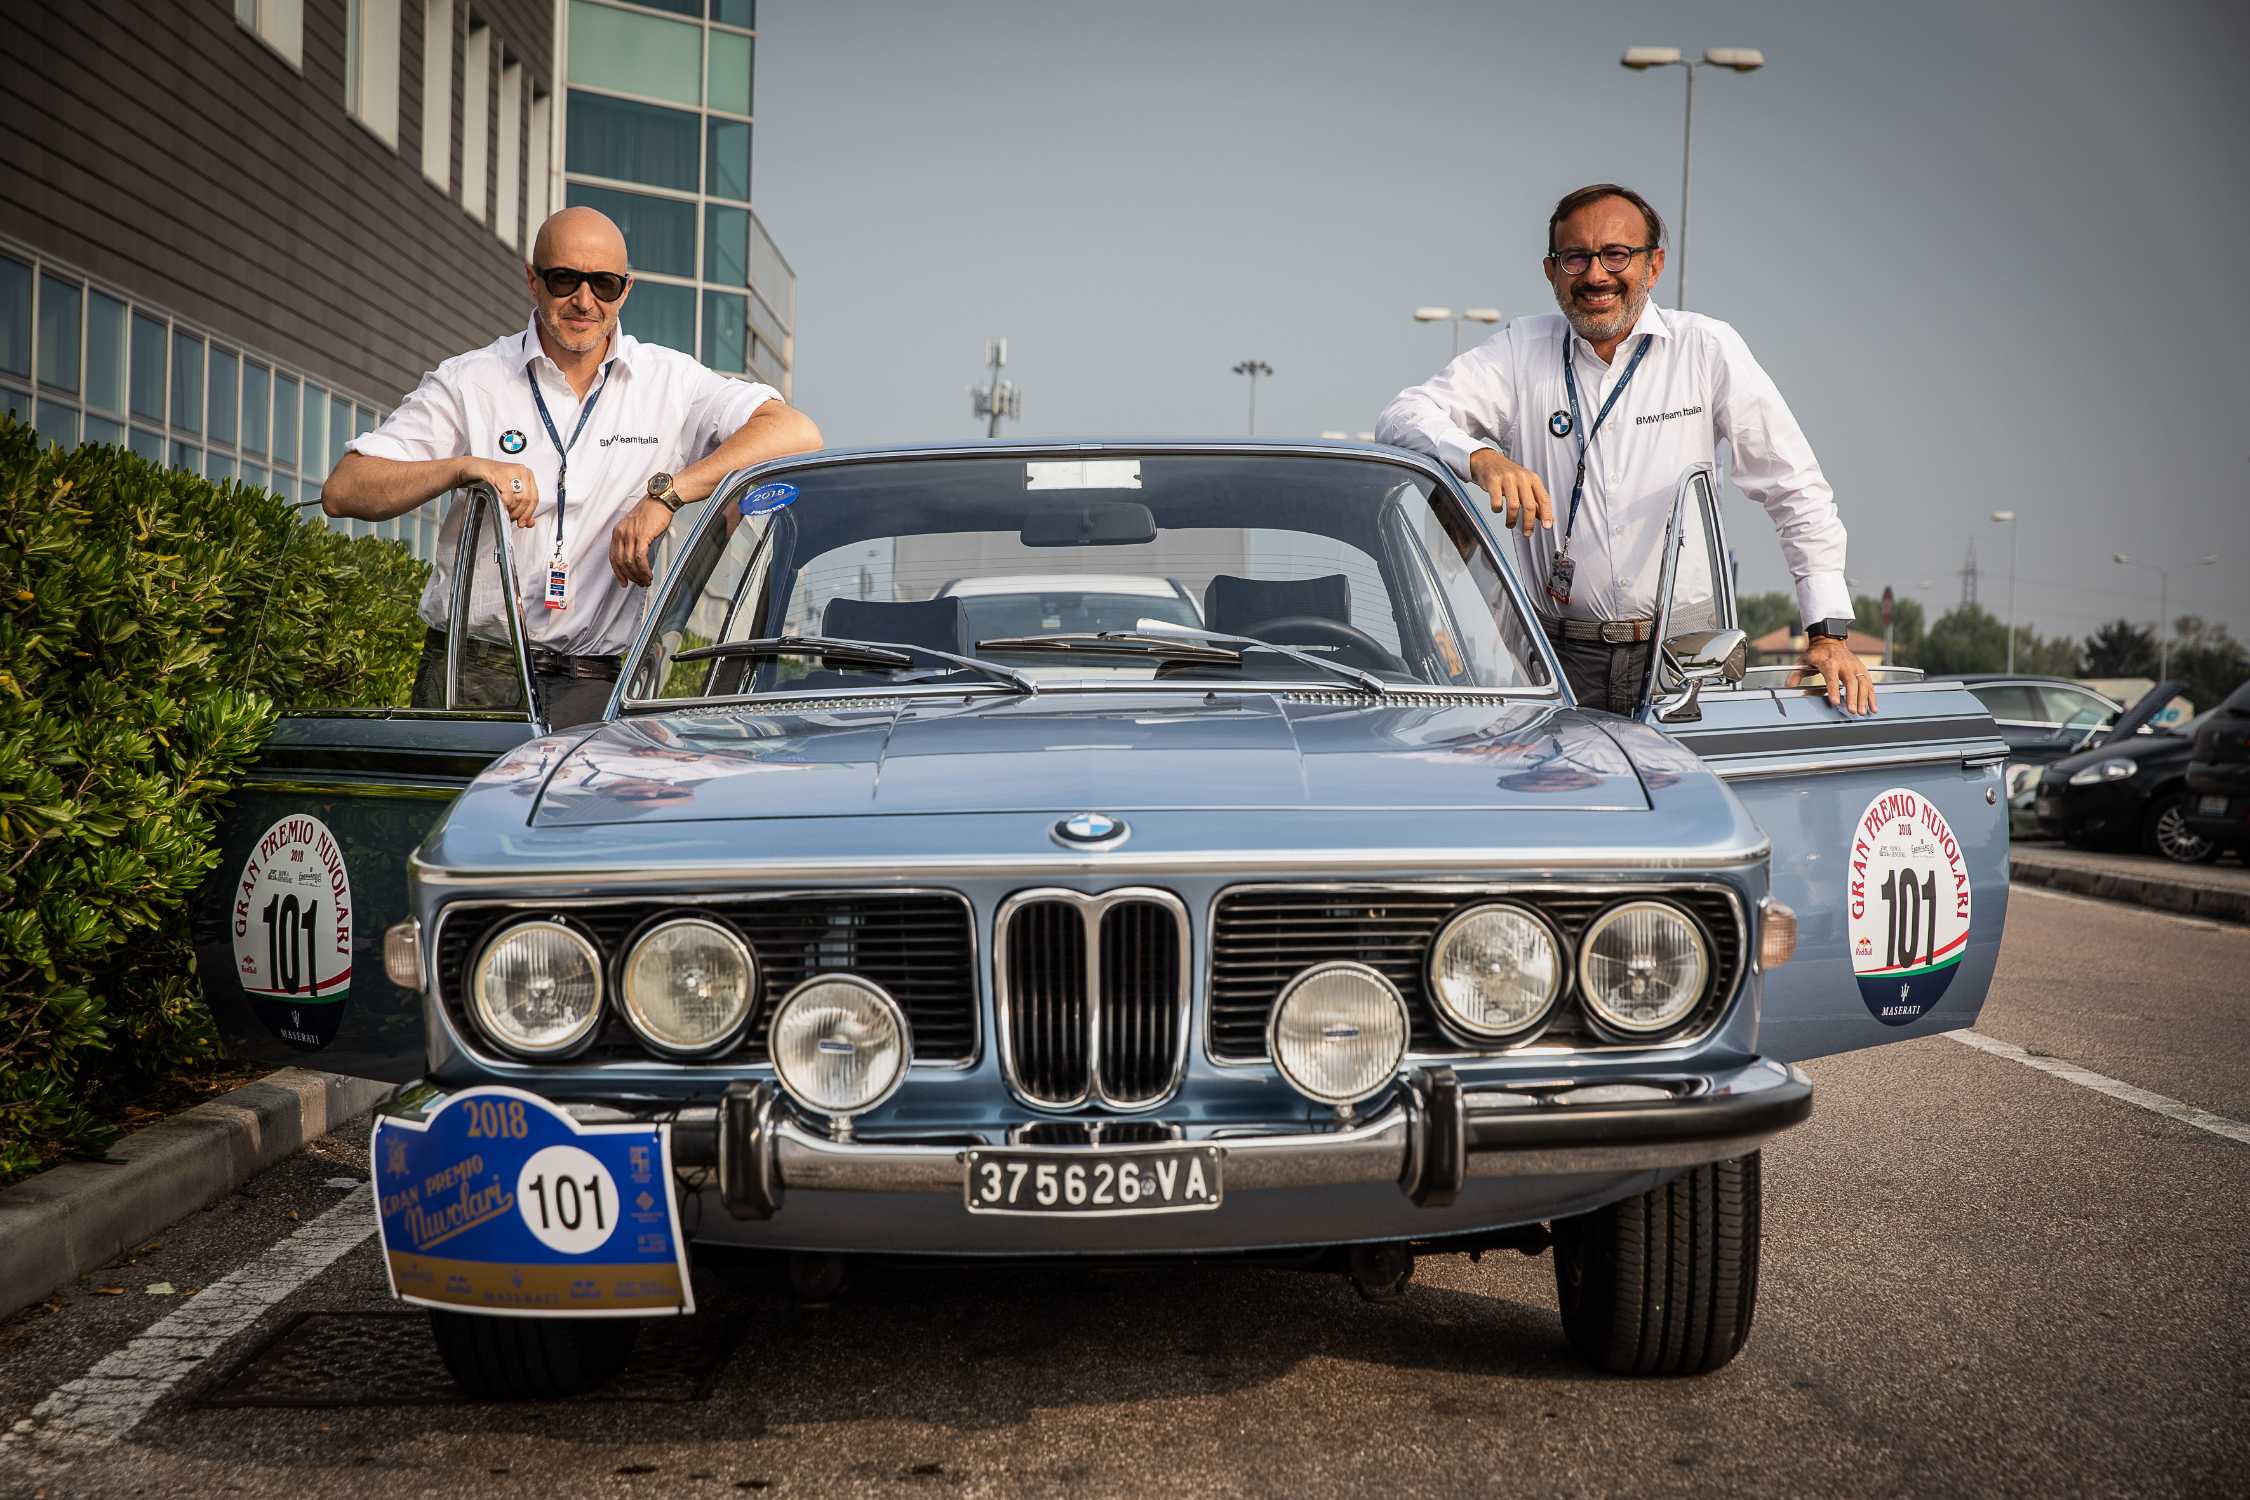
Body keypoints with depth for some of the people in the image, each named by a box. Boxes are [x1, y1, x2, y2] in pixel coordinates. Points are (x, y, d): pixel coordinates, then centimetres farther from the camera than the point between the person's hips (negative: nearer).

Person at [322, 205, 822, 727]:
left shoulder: (668, 381, 7)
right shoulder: (468, 381, 7)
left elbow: (796, 433, -7)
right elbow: (341, 492, 3)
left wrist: (666, 492, -16)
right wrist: (465, 468, -14)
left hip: (596, 685, 0)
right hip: (472, 673, 0)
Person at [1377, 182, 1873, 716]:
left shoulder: (1707, 347, 5)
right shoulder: (1520, 351, 8)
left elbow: (1797, 490, 5)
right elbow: (1404, 416, -3)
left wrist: (1828, 633, -2)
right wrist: (1482, 457, -24)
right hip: (1561, 661, 0)